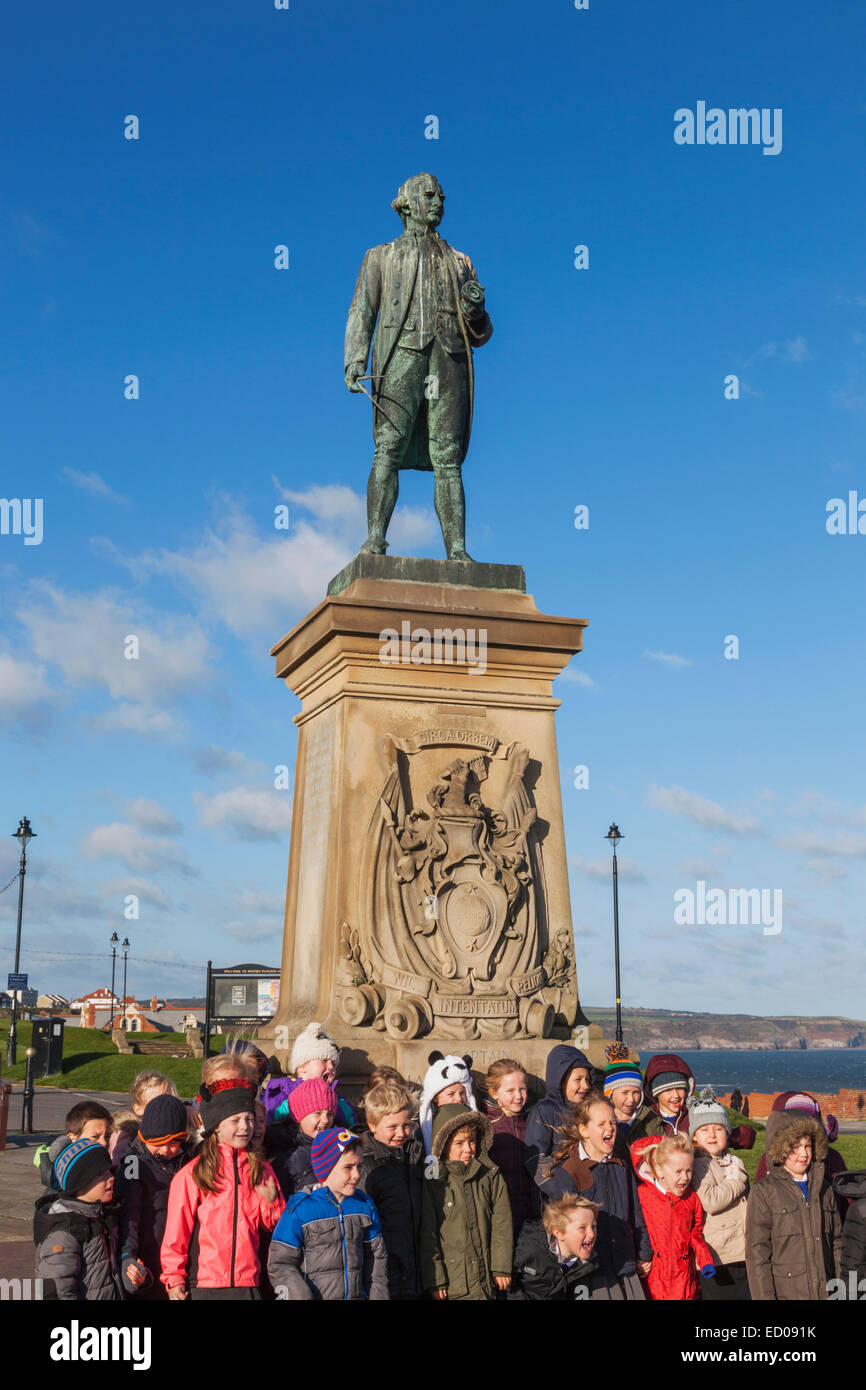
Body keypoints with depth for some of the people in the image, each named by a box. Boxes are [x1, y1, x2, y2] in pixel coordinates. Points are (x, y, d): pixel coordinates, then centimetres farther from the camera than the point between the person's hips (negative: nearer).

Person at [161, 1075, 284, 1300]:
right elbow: (176, 1232, 0)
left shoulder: (261, 1170, 10)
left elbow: (274, 1225, 17)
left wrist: (272, 1202, -2)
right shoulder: (191, 1175, -3)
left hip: (248, 1285, 3)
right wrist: (173, 1278, -3)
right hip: (203, 1287, -3)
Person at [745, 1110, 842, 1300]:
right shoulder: (763, 1192, -5)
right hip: (785, 1293, -4)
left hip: (824, 1291, 4)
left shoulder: (823, 1188, 11)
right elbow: (756, 1252, -8)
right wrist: (764, 1296, -12)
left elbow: (837, 1242, 16)